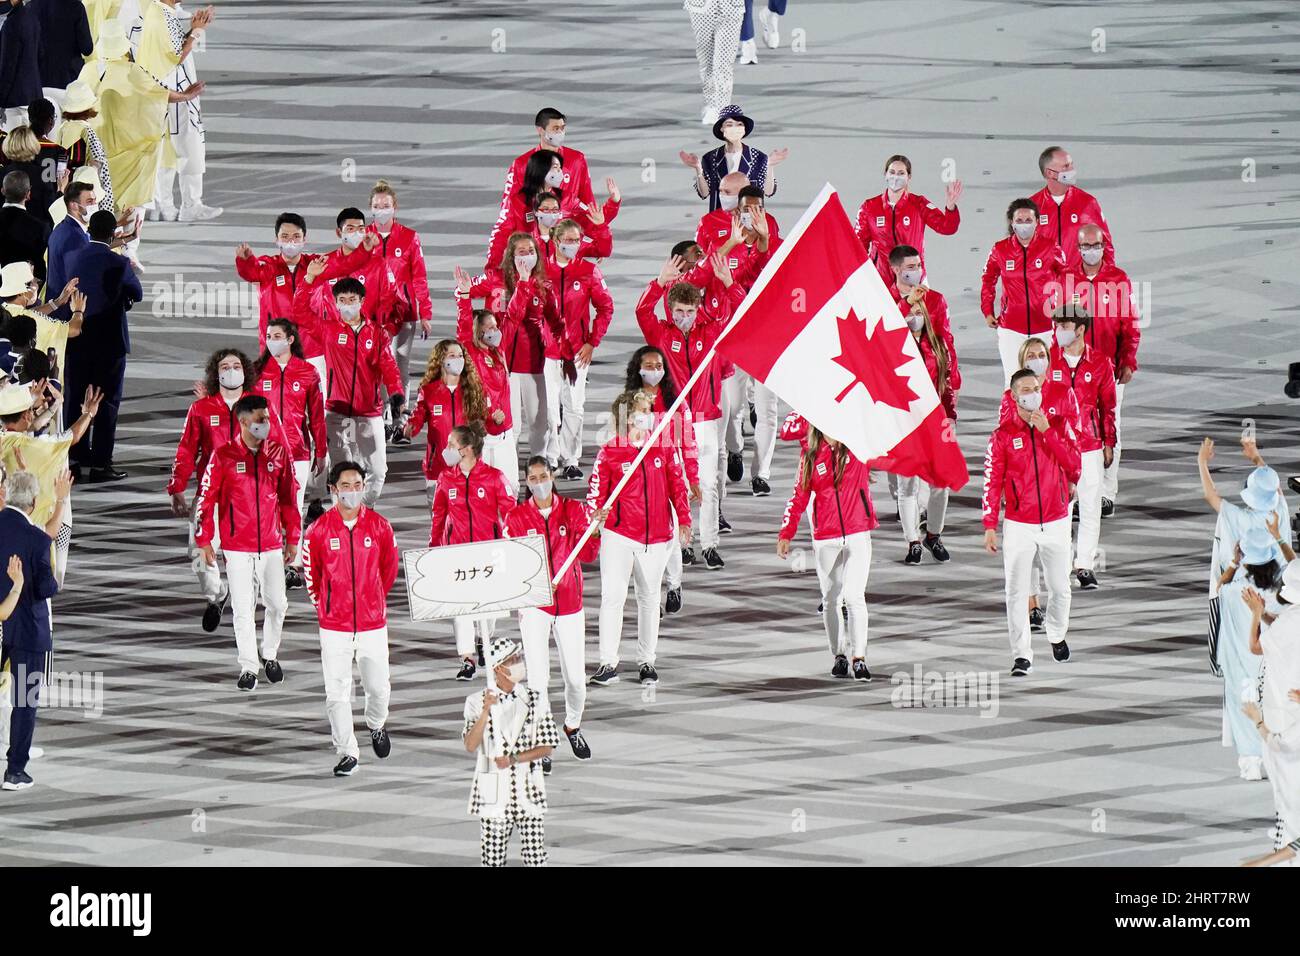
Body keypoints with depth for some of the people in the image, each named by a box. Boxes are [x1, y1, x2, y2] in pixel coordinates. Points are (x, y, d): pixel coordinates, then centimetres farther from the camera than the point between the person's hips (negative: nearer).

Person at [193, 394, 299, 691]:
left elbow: (289, 498, 10)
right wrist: (204, 540, -2)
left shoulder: (278, 452, 2)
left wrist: (292, 538, 12)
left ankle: (270, 653, 29)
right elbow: (206, 499, -2)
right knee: (243, 608, 0)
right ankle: (249, 667, 10)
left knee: (277, 604, 6)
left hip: (271, 545, 3)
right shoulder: (223, 456, -7)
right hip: (237, 547, -3)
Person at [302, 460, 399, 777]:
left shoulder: (380, 526, -3)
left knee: (378, 687, 6)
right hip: (334, 626, -1)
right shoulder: (319, 530, -6)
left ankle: (377, 725, 39)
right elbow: (311, 573, 8)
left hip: (373, 623, 1)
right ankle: (347, 752, 8)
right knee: (337, 693, -3)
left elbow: (390, 568, 12)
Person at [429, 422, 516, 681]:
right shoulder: (447, 480, 2)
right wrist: (433, 547, 11)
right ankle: (467, 659, -1)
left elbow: (510, 512, -1)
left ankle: (485, 639, 39)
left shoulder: (493, 477, -7)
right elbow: (439, 515, 11)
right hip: (457, 549, 2)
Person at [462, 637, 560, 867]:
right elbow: (470, 746, -12)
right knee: (493, 857, 4)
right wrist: (486, 710, -22)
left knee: (535, 856, 0)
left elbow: (547, 747, 0)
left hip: (528, 791, 1)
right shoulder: (477, 702, -2)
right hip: (493, 794, -1)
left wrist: (513, 759, -13)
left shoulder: (535, 700, 2)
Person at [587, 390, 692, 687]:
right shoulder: (609, 452, -5)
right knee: (612, 596, -8)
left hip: (656, 535, 3)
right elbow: (596, 488, -2)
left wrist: (683, 519, 5)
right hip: (619, 533, -3)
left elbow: (677, 484, 9)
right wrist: (597, 512, -20)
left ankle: (646, 662, 21)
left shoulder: (663, 447, 3)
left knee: (649, 598, 12)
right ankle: (608, 664, -4)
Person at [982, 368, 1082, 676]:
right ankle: (1021, 656, -2)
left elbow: (1074, 466, -10)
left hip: (1056, 523, 2)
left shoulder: (1059, 426, 3)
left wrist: (1047, 432, -15)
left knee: (1060, 588, 12)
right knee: (1017, 592, -6)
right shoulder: (1002, 436, -2)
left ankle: (1057, 636, 38)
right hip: (1019, 526, -2)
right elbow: (992, 482, -3)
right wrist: (990, 526, -8)